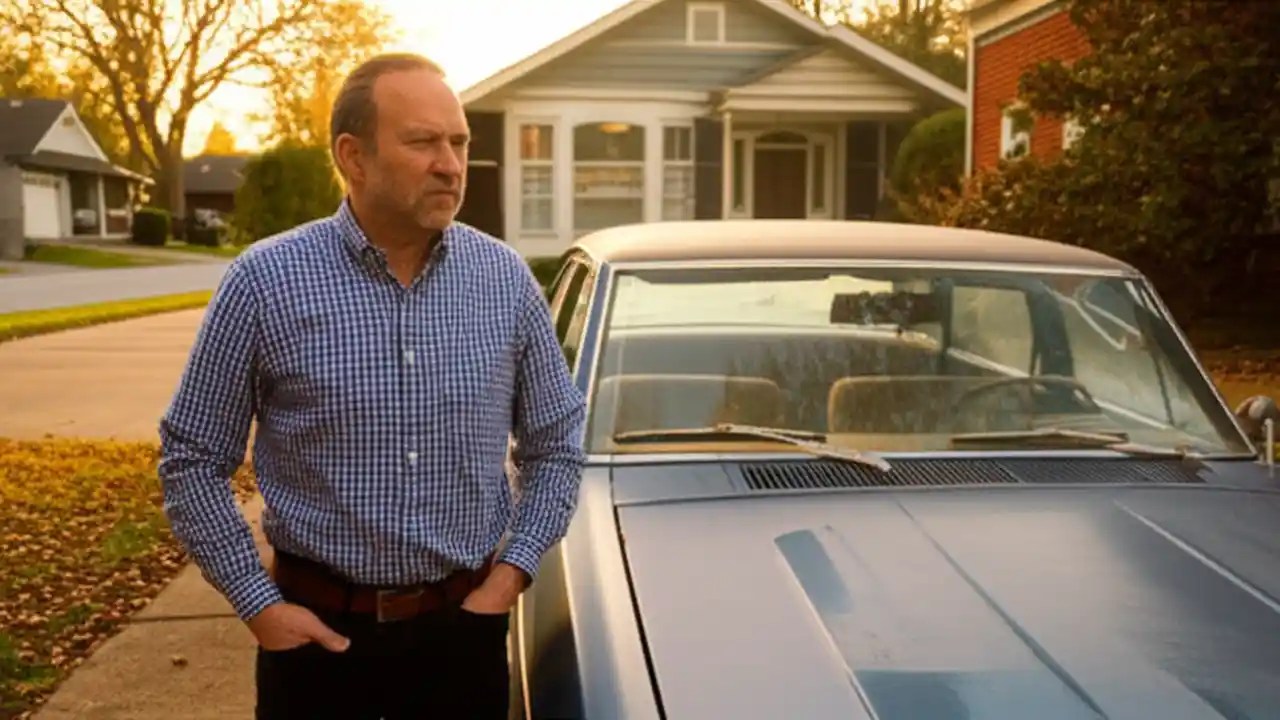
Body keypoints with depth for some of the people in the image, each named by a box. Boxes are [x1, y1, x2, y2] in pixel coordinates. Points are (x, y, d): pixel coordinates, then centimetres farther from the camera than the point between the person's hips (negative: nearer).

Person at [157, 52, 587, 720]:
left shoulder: (505, 278, -3)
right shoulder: (265, 282, -10)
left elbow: (555, 443, 5)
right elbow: (192, 460, -3)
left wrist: (510, 575, -3)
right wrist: (258, 605, -7)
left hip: (464, 625, 2)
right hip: (316, 630, -2)